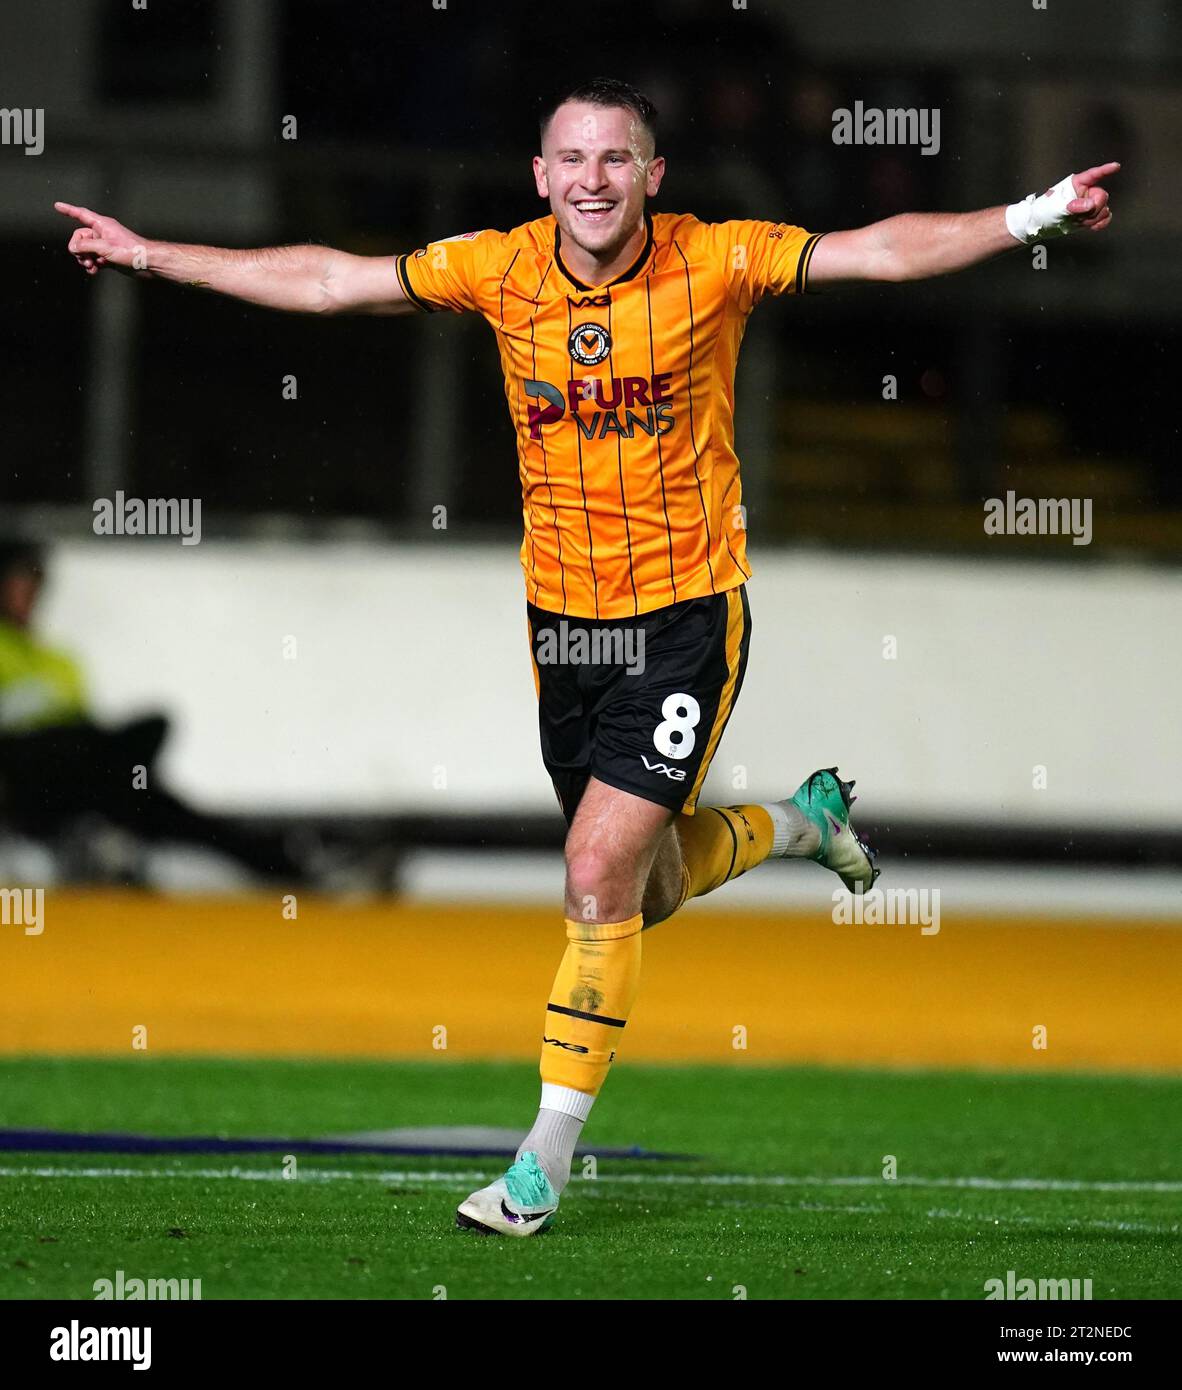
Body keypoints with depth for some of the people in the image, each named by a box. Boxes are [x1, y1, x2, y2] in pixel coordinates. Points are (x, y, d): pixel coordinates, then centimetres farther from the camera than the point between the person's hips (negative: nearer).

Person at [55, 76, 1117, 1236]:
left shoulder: (713, 263, -11)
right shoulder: (497, 269, -4)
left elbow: (883, 252, -12)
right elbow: (327, 282, 4)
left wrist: (1033, 216, -23)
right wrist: (154, 256, 5)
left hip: (687, 613, -4)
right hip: (561, 615, 4)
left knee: (600, 873, -14)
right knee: (650, 890, 15)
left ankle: (547, 1160, -3)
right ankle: (798, 820, 49)